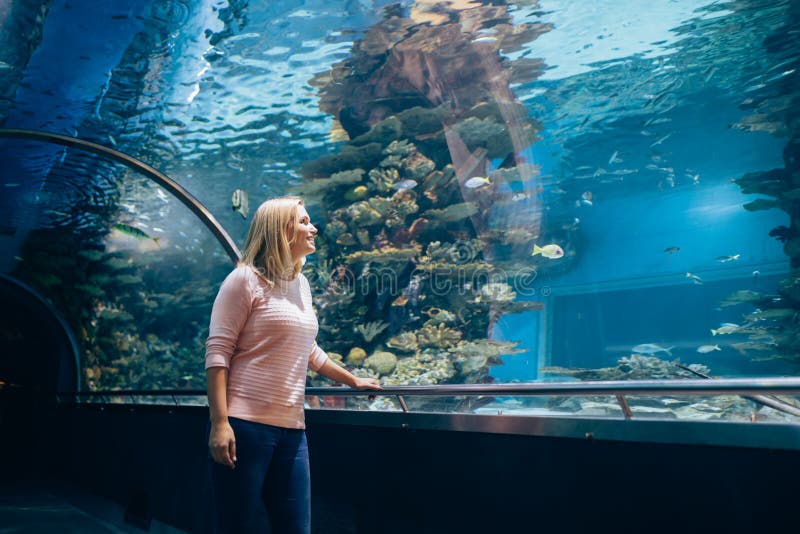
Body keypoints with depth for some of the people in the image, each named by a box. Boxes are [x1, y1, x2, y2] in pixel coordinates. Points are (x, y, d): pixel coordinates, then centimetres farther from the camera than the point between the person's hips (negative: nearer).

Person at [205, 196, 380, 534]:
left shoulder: (301, 284, 15)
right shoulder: (245, 279, -6)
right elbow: (217, 352, -11)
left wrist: (353, 381, 32)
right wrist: (219, 423, -18)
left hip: (292, 429, 7)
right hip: (244, 425, -6)